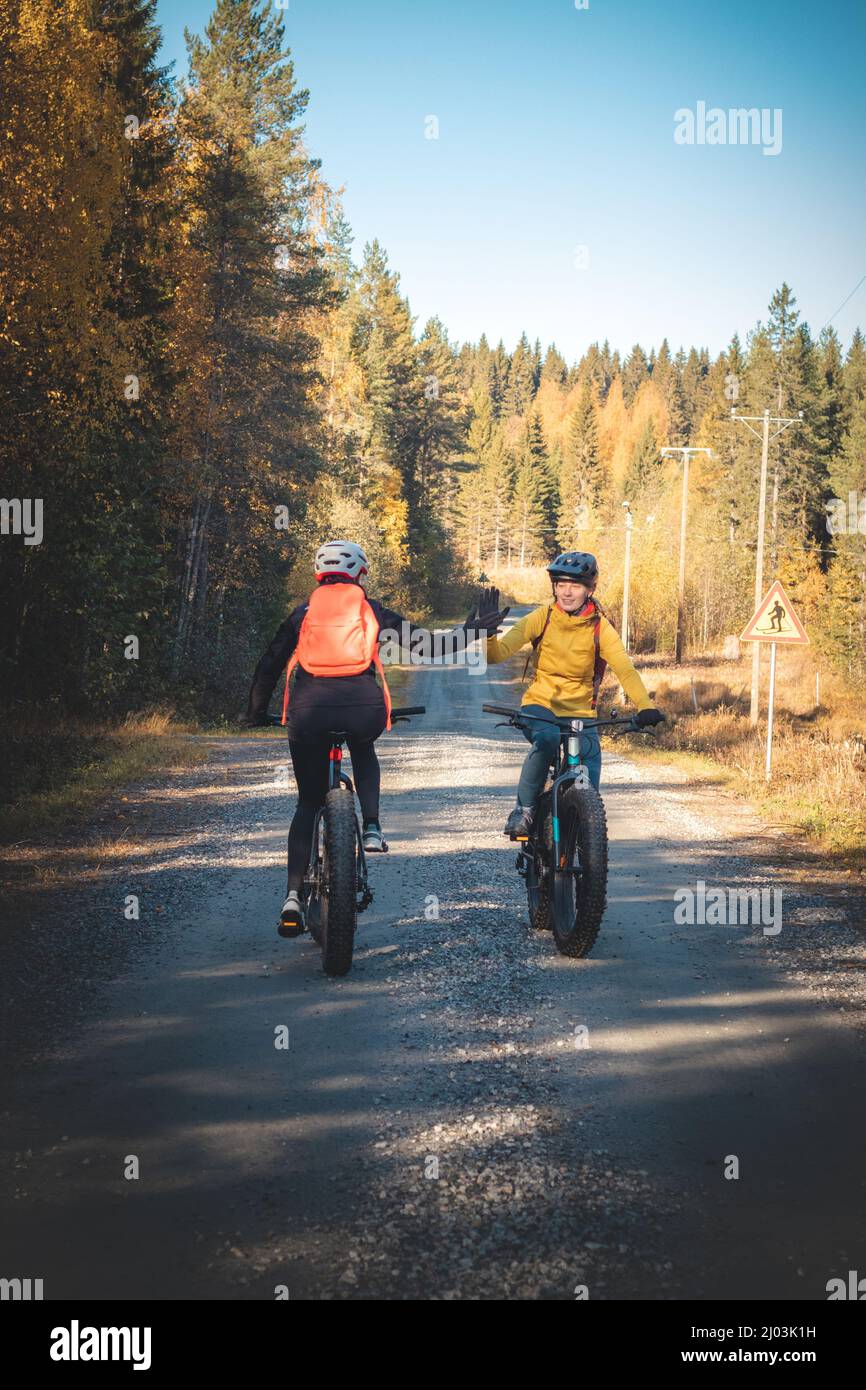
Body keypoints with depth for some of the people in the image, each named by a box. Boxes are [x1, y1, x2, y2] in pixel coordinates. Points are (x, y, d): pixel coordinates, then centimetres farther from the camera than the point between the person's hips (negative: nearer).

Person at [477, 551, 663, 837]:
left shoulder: (600, 628, -6)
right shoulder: (543, 617, -6)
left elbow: (624, 669, -19)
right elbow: (498, 653, -14)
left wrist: (645, 707, -35)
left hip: (580, 712, 2)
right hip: (539, 706, -2)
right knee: (546, 740, -35)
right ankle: (523, 810, -18)